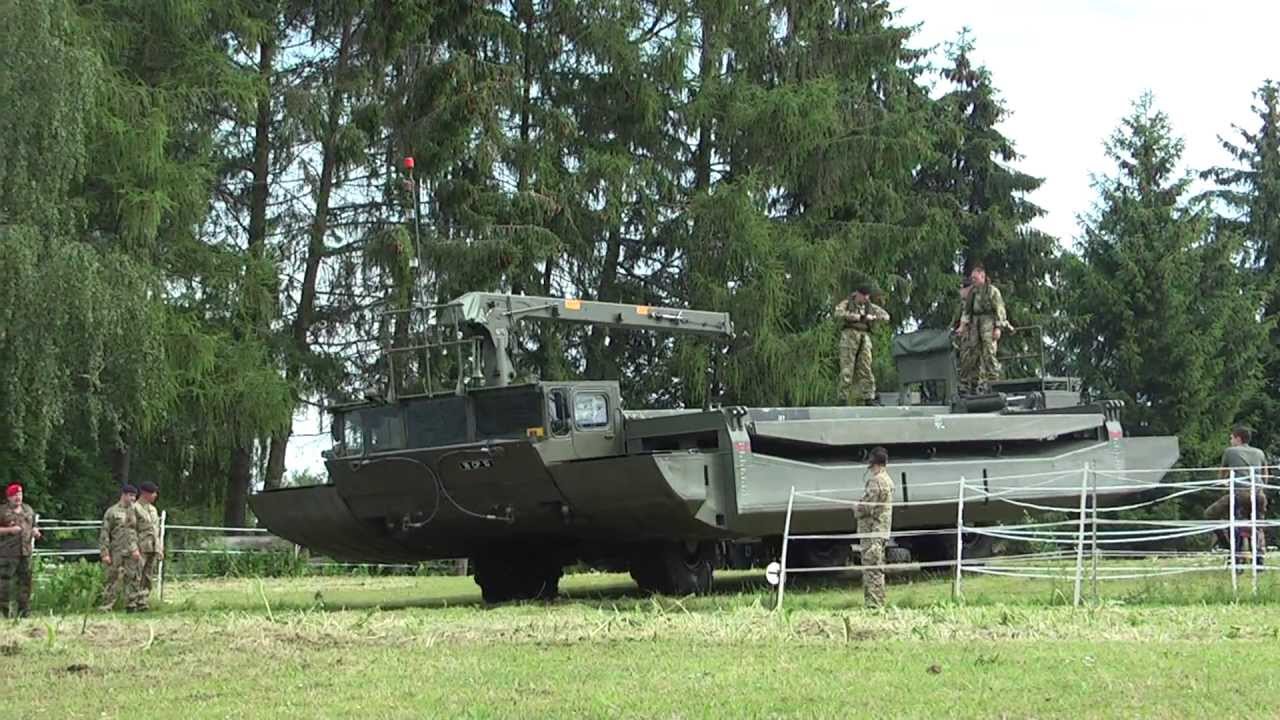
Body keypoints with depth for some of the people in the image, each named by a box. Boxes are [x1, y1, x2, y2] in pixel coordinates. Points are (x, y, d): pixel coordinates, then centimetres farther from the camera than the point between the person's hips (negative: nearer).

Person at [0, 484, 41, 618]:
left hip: (26, 551, 5)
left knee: (25, 580, 6)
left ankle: (24, 610, 12)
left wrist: (35, 531, 5)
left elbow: (34, 526, 26)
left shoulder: (28, 510, 16)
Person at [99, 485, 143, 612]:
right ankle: (106, 607, 1)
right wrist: (105, 553, -9)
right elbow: (104, 534, -3)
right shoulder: (112, 511, -1)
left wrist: (137, 549, 2)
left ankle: (130, 606, 7)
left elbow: (140, 531, 13)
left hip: (131, 553, 4)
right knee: (114, 580, -3)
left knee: (132, 579, 1)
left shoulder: (135, 511, 11)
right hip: (117, 552, -4)